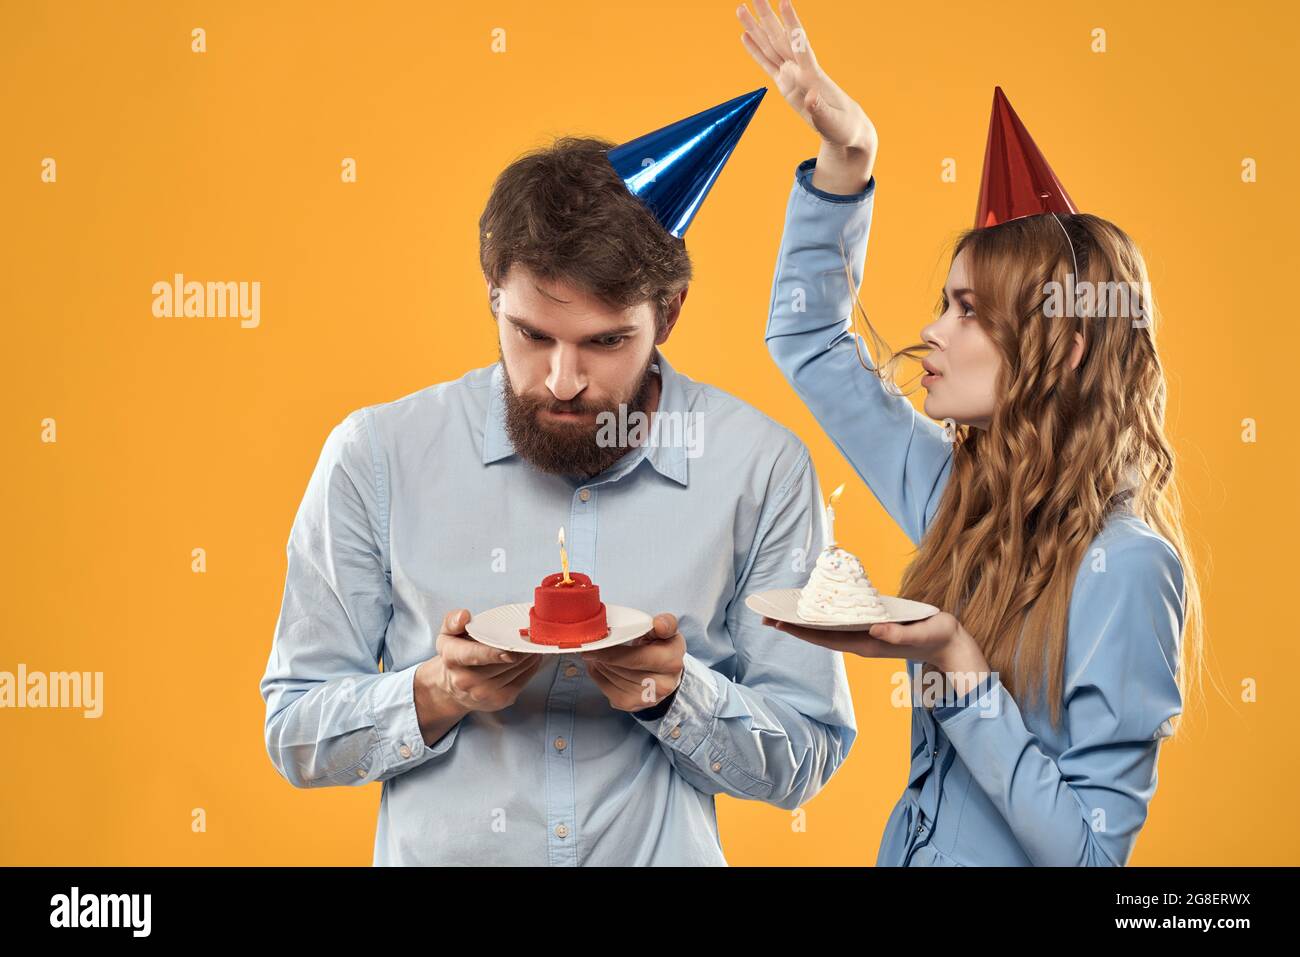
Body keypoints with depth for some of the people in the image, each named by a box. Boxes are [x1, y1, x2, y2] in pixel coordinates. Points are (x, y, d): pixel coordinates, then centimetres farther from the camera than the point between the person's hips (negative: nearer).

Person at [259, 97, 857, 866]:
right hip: (434, 849, 1)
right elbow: (295, 735, 0)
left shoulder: (761, 470, -7)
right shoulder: (376, 455, -6)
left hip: (666, 852, -1)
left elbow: (806, 759, -1)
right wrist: (437, 694, -16)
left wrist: (677, 693, -17)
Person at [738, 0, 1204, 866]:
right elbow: (808, 339, 4)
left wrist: (957, 667, -30)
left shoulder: (1126, 567, -23)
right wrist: (846, 155, -5)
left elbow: (1092, 845, -23)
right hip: (911, 847, 6)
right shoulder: (961, 496, -5)